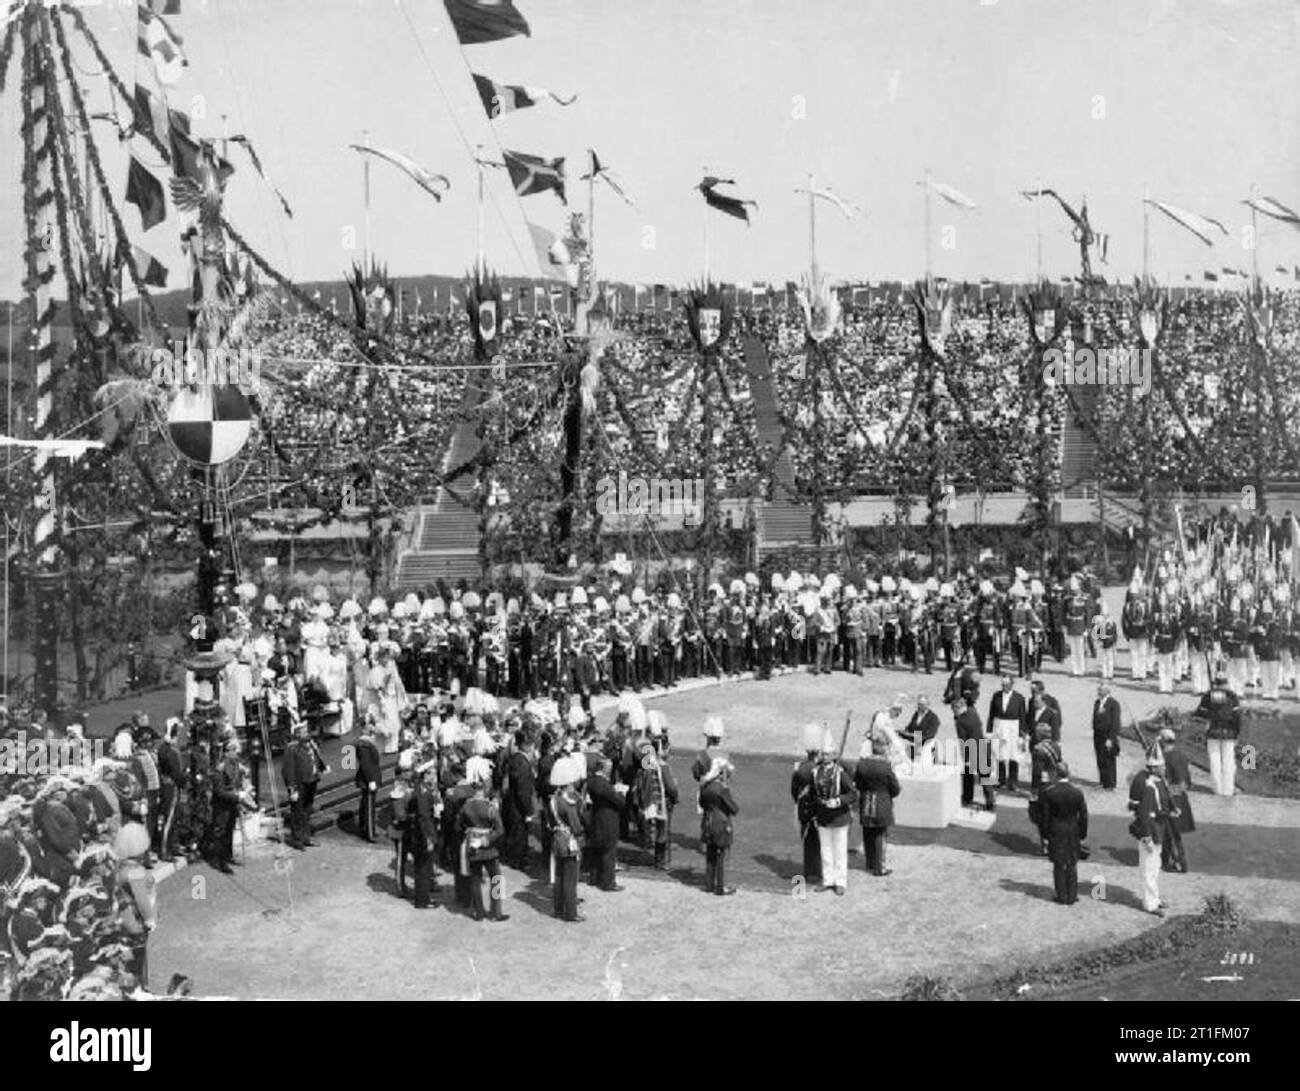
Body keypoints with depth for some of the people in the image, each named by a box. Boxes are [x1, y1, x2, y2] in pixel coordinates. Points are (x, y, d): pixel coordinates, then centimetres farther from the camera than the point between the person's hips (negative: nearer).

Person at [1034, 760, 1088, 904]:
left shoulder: (1047, 793, -12)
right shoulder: (1078, 793, -7)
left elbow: (1043, 817, -7)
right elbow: (1083, 817, -2)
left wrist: (1045, 836, 2)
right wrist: (1082, 836, 9)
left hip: (1055, 834, -1)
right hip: (1073, 833, 1)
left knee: (1059, 866, 9)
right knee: (1072, 866, 12)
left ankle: (1062, 896, 13)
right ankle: (1072, 896, 17)